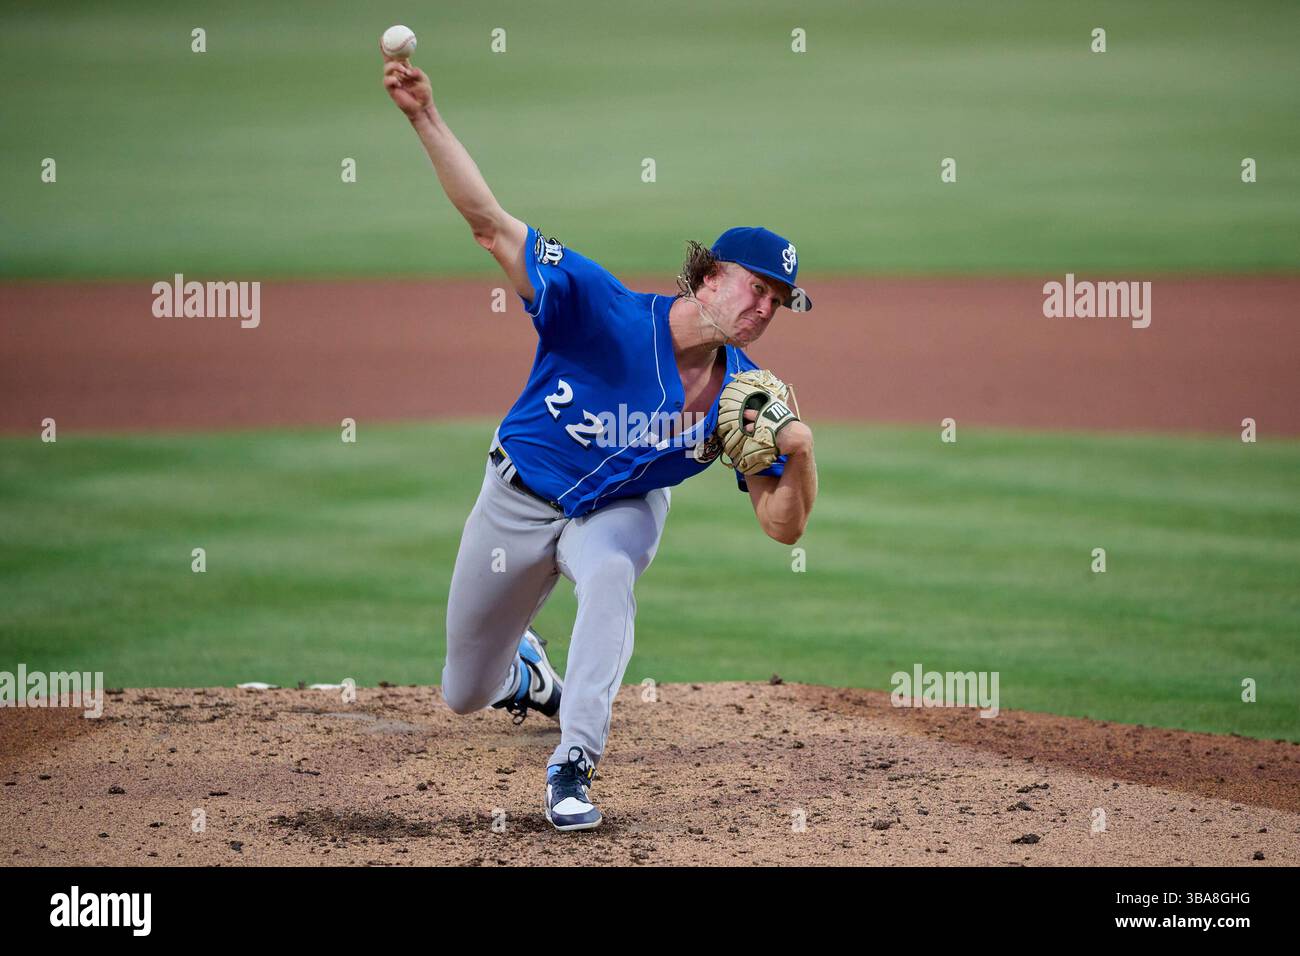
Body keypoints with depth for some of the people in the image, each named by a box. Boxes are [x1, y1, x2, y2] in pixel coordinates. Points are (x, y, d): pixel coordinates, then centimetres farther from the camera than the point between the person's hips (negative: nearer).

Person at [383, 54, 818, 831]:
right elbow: (493, 224, -36)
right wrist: (427, 119, -47)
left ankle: (574, 767, -32)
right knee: (465, 695, 14)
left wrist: (801, 452, -37)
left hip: (621, 510, 1)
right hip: (522, 498, -1)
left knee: (610, 574, -39)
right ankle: (523, 668, 54)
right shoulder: (603, 312, -31)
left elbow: (784, 526, -16)